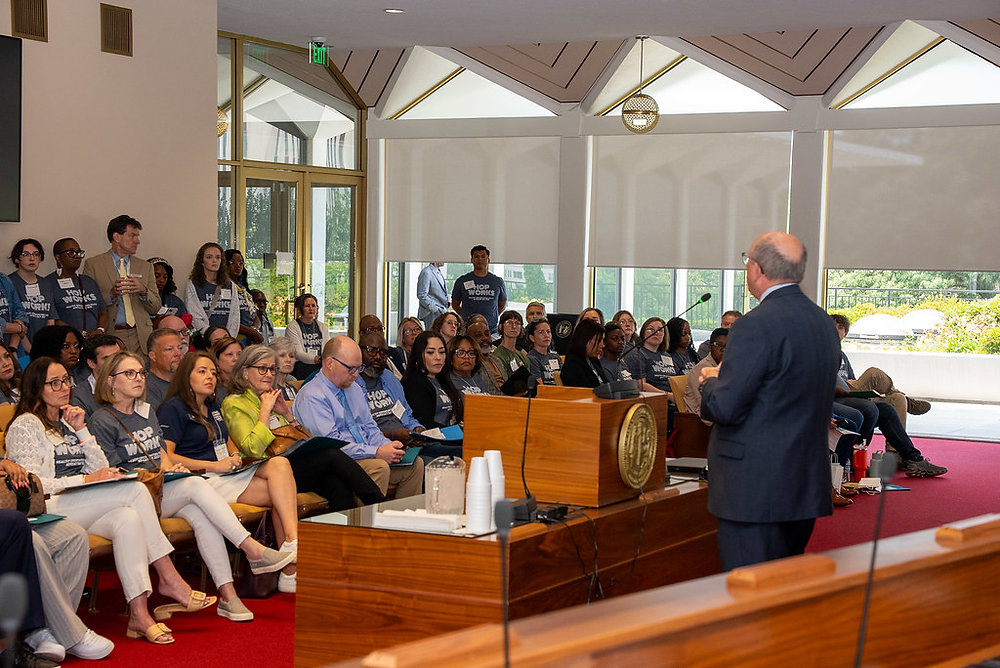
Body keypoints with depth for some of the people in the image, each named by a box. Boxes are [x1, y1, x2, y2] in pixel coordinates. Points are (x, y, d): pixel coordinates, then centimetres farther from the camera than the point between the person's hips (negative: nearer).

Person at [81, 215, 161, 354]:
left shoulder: (145, 266, 17)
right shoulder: (93, 264, 6)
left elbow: (156, 308, 13)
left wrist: (143, 291, -5)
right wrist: (111, 294, -15)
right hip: (109, 336, -3)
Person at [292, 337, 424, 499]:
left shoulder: (354, 390, 18)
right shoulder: (311, 397, -11)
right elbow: (331, 443, -20)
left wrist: (388, 446, -2)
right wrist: (376, 452, -23)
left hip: (366, 454, 8)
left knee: (415, 463, -10)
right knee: (379, 467, -33)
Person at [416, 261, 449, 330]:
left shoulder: (439, 273, 16)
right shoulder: (426, 273, -12)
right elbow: (422, 296, -17)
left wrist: (447, 303, 10)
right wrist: (434, 309, -19)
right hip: (432, 314, -9)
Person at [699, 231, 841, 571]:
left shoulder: (755, 326, -18)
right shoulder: (824, 322, 9)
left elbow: (724, 407, -20)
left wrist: (712, 382, 3)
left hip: (755, 491, -9)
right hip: (807, 486, 9)